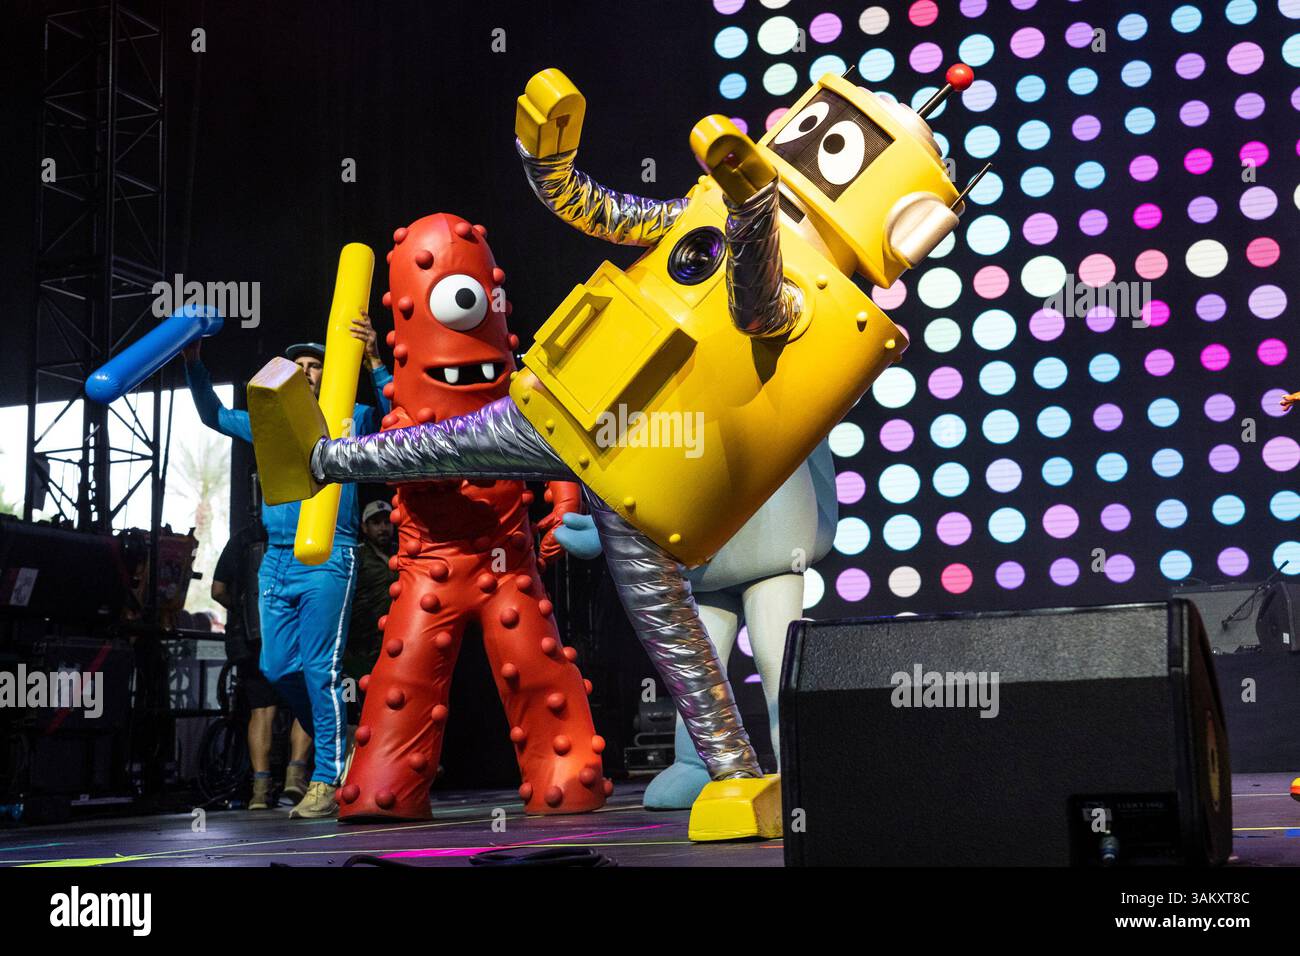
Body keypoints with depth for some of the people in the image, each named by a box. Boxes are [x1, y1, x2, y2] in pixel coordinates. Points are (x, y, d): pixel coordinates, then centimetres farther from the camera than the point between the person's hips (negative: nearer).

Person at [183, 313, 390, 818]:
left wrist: (373, 361, -23)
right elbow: (214, 415, 27)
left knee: (319, 669, -11)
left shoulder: (349, 419, 7)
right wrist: (193, 363, 14)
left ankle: (327, 781, -8)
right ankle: (334, 739, 25)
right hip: (276, 561, 6)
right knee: (278, 667, 4)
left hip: (328, 559, -6)